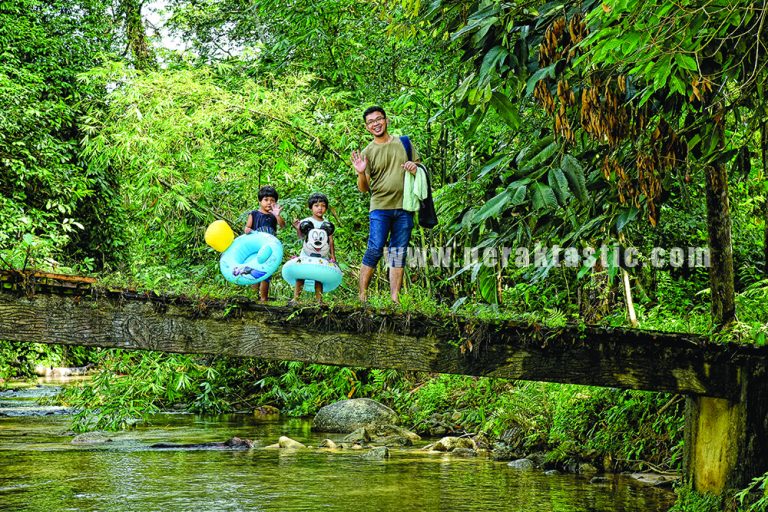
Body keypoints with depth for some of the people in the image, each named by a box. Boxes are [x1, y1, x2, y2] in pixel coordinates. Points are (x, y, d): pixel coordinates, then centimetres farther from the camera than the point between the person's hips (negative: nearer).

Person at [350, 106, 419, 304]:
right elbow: (364, 188, 2)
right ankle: (362, 296, -9)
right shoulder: (368, 152, 4)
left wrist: (415, 167, -4)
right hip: (380, 208, -3)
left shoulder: (403, 143, 11)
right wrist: (361, 174, -19)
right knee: (375, 250, -13)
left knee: (398, 253, 4)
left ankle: (395, 299, 5)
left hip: (404, 208, 3)